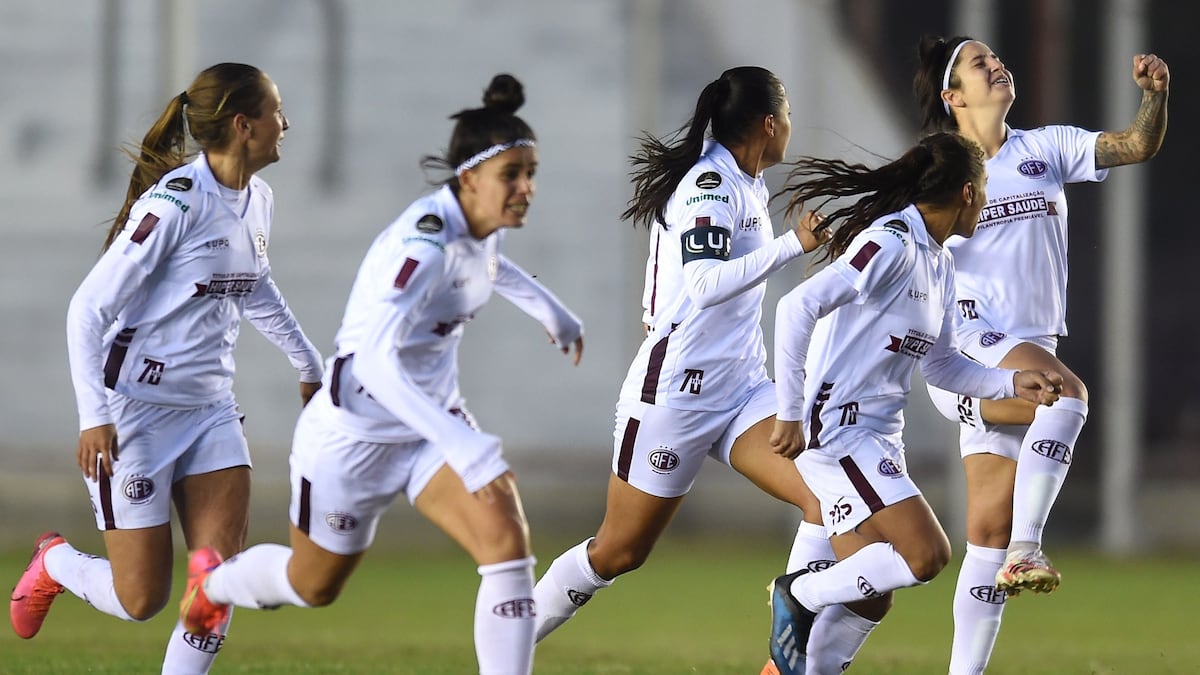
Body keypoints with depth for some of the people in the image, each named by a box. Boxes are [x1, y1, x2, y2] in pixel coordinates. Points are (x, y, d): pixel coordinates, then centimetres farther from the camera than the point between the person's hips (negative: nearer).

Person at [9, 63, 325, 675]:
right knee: (141, 599, -1)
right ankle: (54, 562, 31)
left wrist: (308, 363, 37)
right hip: (135, 411, -7)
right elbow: (88, 308, -18)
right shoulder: (175, 202, -19)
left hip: (209, 411, 7)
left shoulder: (257, 202, 5)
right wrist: (94, 415, -24)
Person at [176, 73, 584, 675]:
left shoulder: (482, 222, -7)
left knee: (508, 543, -19)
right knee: (314, 585, 19)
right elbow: (375, 361, -44)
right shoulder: (425, 242, -33)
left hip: (431, 422, 7)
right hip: (356, 432, -7)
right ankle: (214, 581, 53)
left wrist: (549, 309, 29)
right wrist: (464, 449, -52)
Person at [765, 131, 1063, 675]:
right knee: (926, 555, -18)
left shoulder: (939, 264, 14)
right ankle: (799, 596, -3)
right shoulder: (891, 243, -16)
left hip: (875, 440, 10)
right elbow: (798, 307, -24)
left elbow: (941, 365, 23)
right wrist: (790, 413, -23)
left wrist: (1013, 383, 8)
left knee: (868, 595, 5)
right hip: (837, 428, -10)